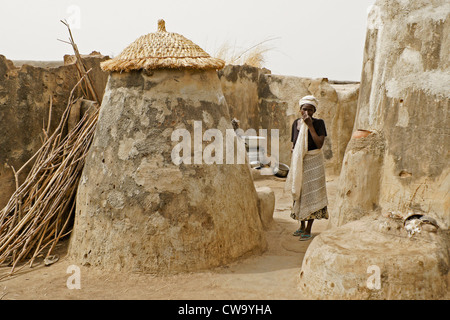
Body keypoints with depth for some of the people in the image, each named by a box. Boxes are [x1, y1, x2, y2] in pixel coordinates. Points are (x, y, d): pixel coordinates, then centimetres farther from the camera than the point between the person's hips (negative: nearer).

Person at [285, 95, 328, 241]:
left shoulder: (319, 123, -7)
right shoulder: (296, 123, 6)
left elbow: (320, 144, -19)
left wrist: (310, 126, -19)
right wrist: (293, 167, 7)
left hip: (313, 162, -5)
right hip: (298, 162, 5)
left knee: (311, 194, -3)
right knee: (299, 193, 12)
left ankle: (308, 230, 5)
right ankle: (302, 225, 27)